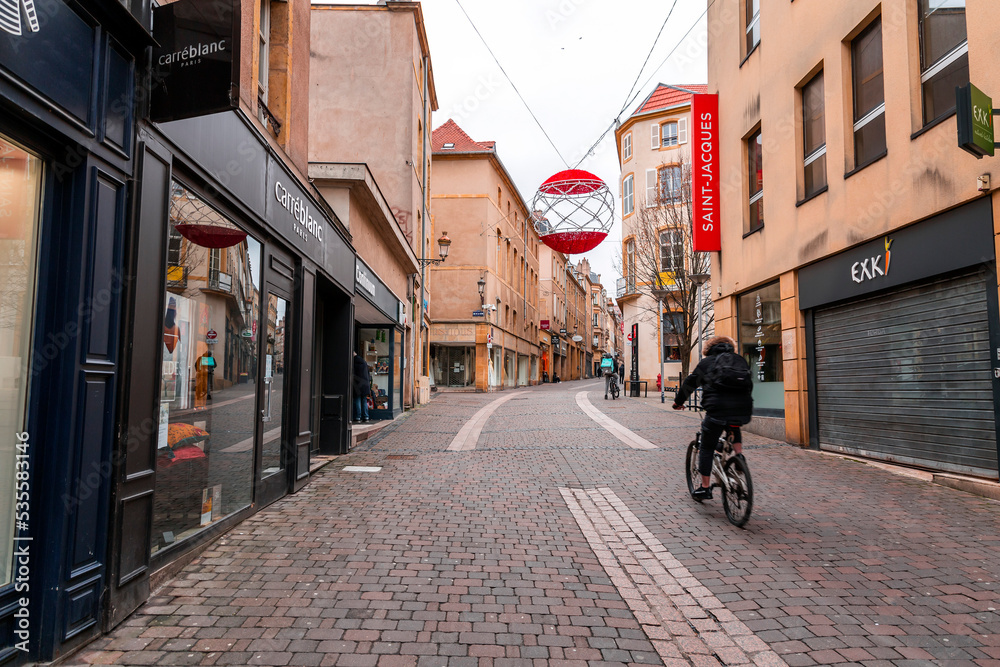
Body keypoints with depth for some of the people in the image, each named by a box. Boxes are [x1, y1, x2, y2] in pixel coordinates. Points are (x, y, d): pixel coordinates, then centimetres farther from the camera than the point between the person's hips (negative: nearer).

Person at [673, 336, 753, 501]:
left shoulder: (707, 362, 13)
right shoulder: (741, 360, 22)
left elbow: (689, 383, 16)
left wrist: (678, 402, 29)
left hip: (718, 410, -3)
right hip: (744, 411, 4)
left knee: (707, 448, 10)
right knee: (734, 428, 38)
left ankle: (705, 488, 14)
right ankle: (739, 455, 19)